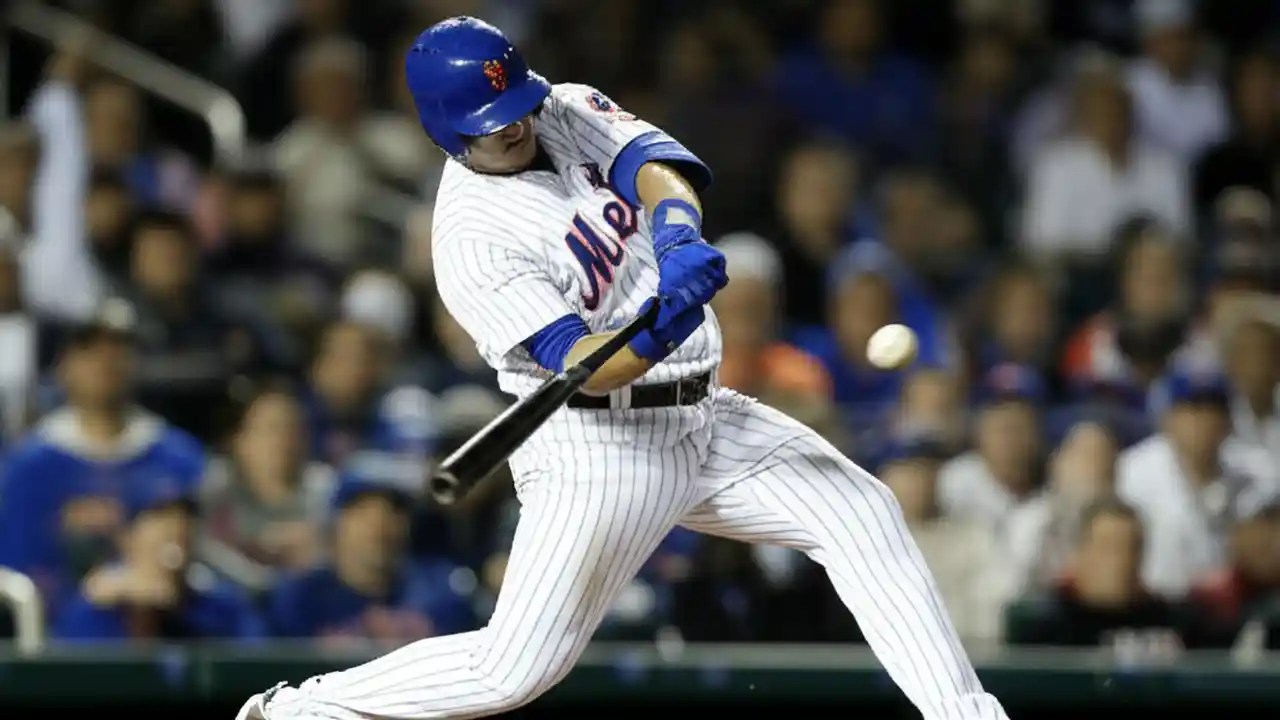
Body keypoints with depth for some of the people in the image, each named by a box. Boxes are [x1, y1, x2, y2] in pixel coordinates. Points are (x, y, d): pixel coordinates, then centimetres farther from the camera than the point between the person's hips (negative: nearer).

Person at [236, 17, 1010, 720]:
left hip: (703, 420, 7)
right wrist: (656, 331, -46)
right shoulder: (472, 239, -19)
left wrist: (679, 235, -39)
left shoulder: (567, 111, 1)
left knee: (860, 510, -2)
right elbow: (580, 366, -25)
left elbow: (656, 165, -17)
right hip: (597, 449, -7)